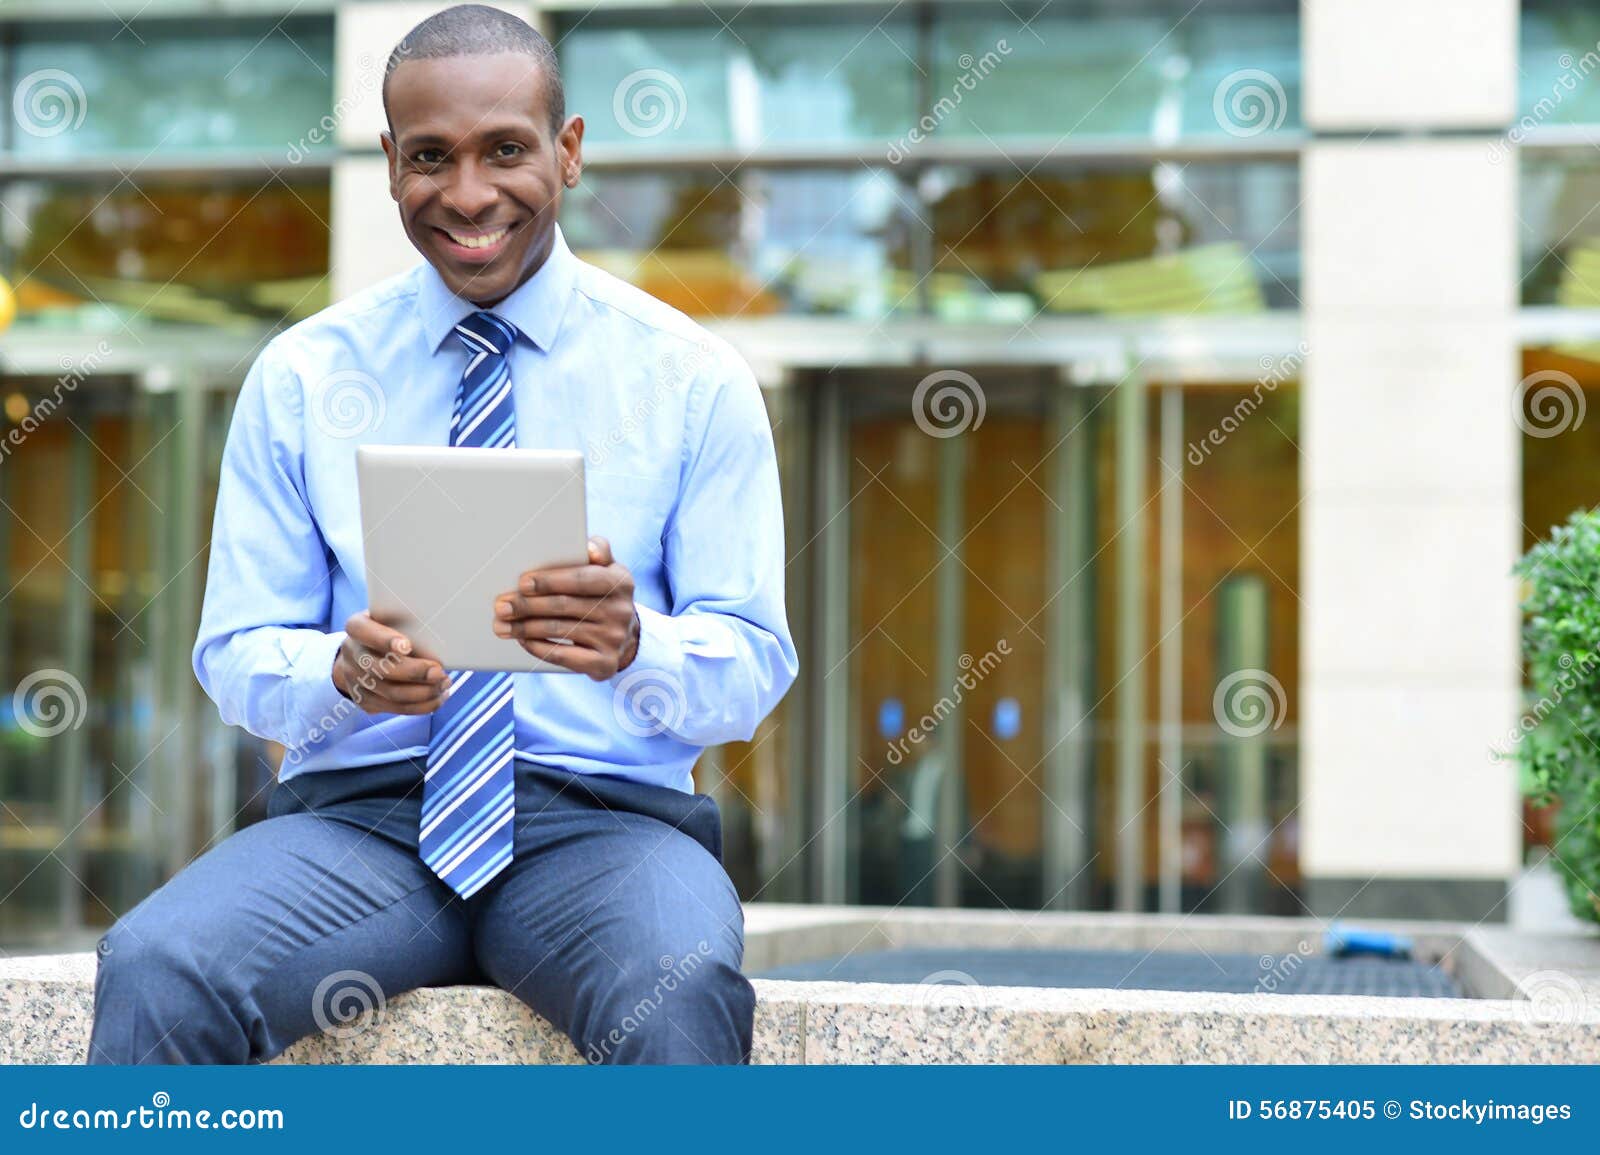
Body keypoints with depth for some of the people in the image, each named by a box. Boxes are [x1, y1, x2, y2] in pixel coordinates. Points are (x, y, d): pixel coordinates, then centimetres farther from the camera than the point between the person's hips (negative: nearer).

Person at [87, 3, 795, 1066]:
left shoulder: (691, 377, 6)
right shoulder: (300, 377, 9)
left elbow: (754, 666, 2)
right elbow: (236, 656, 8)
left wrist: (633, 647, -21)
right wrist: (345, 672, -16)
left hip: (603, 819, -1)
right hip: (359, 815, 1)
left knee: (681, 991, -37)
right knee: (155, 969, -30)